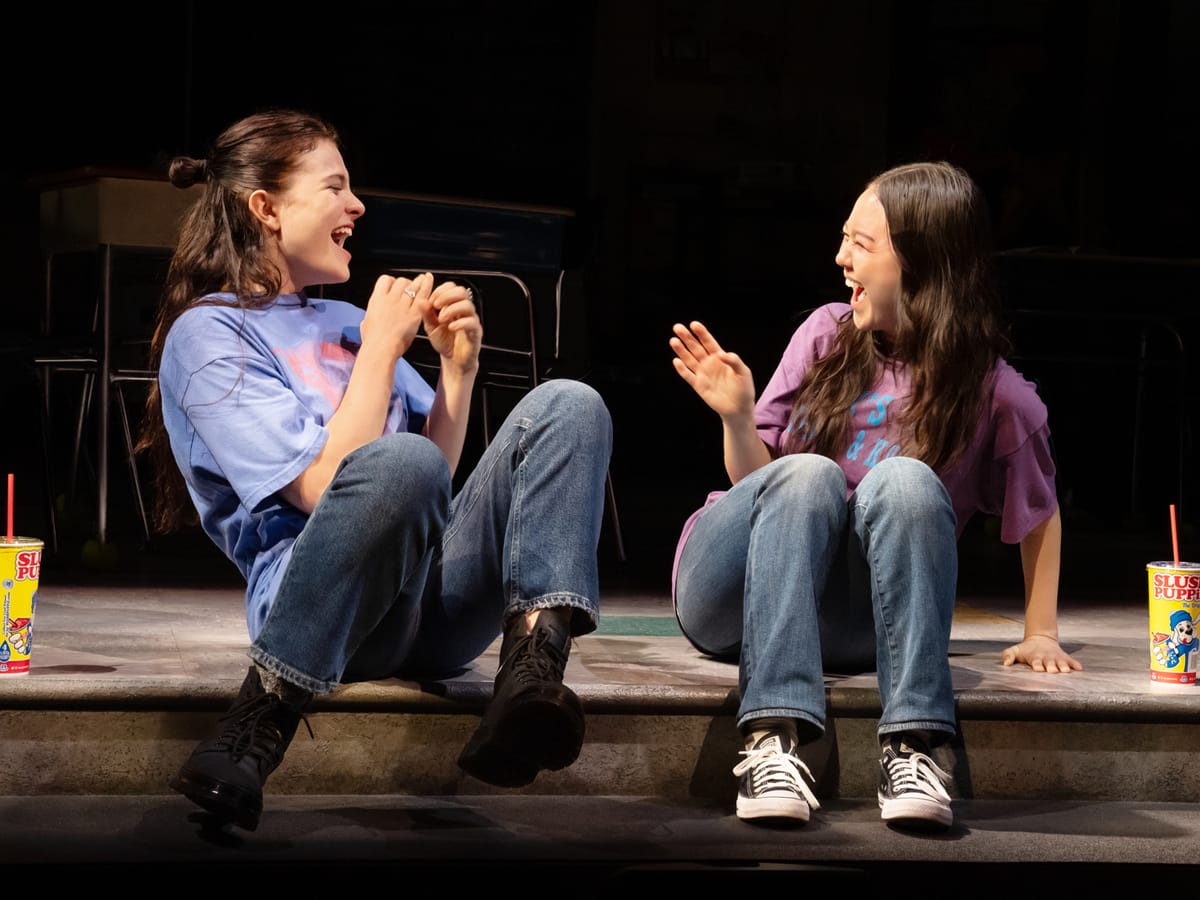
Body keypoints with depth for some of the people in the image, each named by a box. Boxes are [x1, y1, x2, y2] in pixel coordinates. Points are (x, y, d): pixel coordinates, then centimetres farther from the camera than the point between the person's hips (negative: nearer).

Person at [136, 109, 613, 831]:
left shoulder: (345, 323, 26)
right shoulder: (208, 333, 1)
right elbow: (322, 487, -13)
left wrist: (458, 367, 11)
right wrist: (382, 348, -6)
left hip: (434, 606, 7)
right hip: (317, 601, -7)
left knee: (567, 406, -11)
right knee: (399, 465, -38)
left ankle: (530, 676, -32)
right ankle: (260, 727, -30)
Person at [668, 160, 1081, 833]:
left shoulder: (994, 393, -2)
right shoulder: (827, 335, 4)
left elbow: (1039, 513, 13)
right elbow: (758, 481, 7)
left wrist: (1041, 635, 10)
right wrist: (737, 418, -12)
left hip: (856, 627, -2)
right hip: (732, 595, 2)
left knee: (906, 479, -30)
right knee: (809, 475, -30)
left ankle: (912, 749, -40)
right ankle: (775, 738, -44)